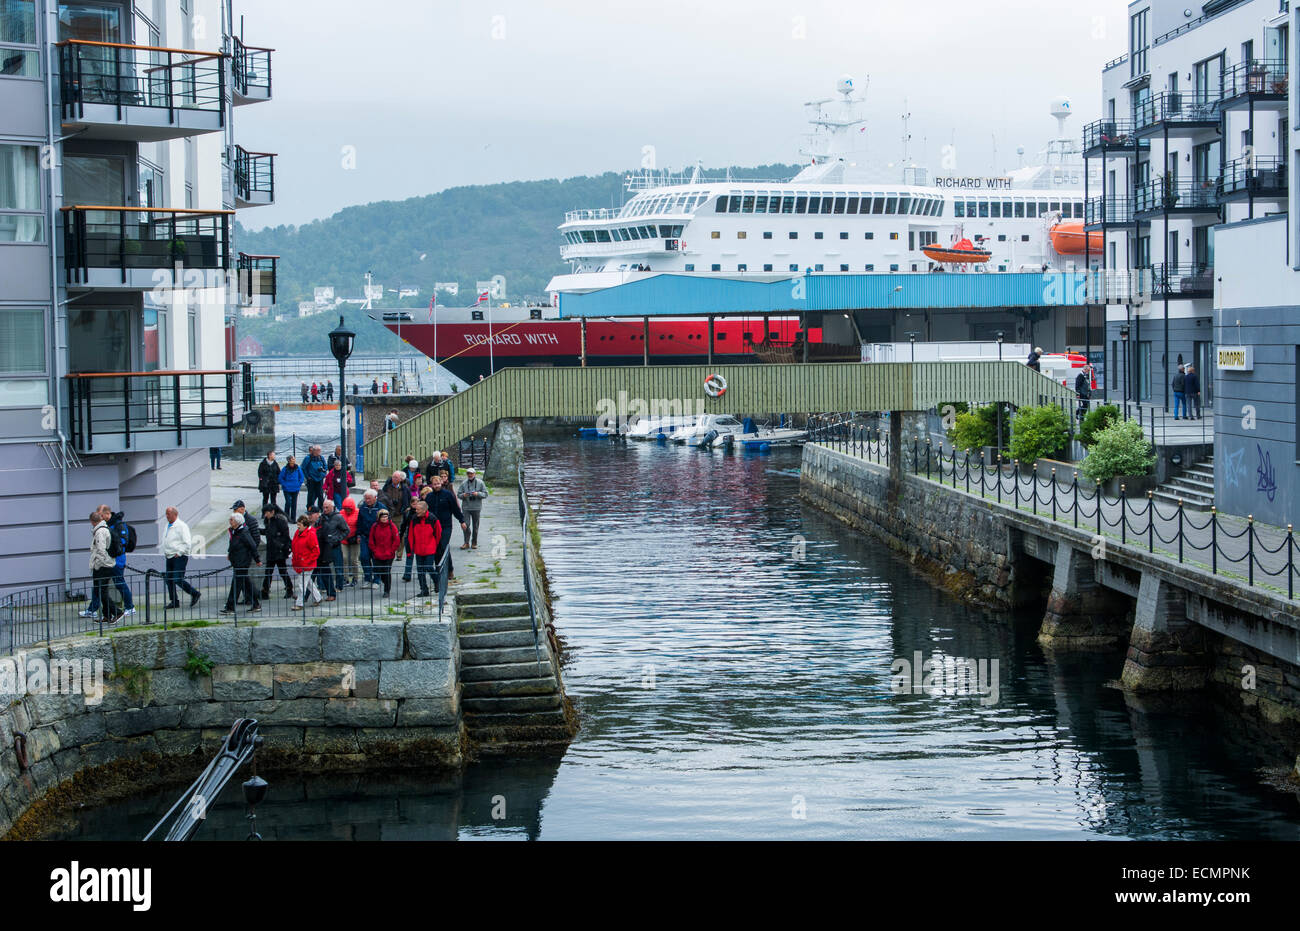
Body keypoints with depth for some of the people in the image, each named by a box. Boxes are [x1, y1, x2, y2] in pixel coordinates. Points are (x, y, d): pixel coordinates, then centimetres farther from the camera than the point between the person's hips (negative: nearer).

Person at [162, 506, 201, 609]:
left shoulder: (181, 526, -11)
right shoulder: (168, 526, 16)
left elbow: (188, 543, -16)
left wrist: (178, 553, -16)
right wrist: (165, 554, 14)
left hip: (179, 557, -8)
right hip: (169, 557, 8)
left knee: (178, 579, -14)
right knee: (169, 580, 5)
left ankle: (194, 594, 1)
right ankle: (174, 601, 12)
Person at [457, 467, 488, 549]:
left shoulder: (480, 483, 0)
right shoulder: (463, 483, 2)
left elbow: (485, 494, 1)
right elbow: (459, 494, 6)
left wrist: (478, 494, -17)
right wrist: (463, 495, -16)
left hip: (476, 508, 0)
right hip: (466, 507, 0)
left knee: (475, 526, 6)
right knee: (466, 525, -10)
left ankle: (474, 543, 18)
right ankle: (466, 542, 0)